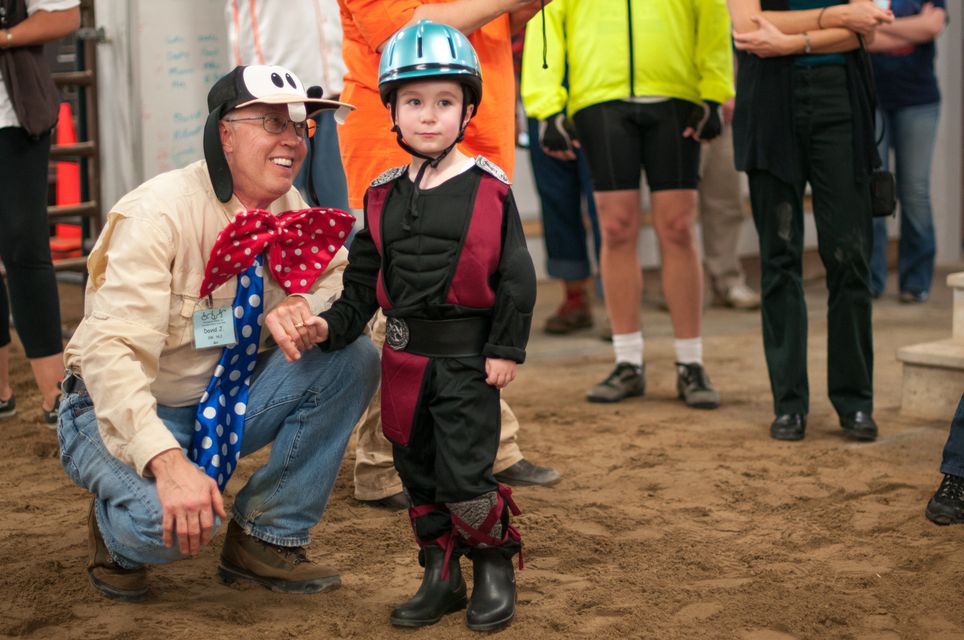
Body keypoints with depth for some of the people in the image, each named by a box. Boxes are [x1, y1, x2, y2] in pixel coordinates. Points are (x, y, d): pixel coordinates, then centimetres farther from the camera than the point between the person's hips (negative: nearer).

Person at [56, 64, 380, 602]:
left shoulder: (289, 210, -4)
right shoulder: (159, 212, -25)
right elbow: (112, 352, -32)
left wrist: (301, 306, -20)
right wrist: (169, 462, -44)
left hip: (228, 401, 7)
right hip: (125, 411, -6)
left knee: (354, 359, -13)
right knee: (170, 518, -36)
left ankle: (266, 538, -2)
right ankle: (118, 532, 4)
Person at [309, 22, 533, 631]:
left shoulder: (489, 188, -6)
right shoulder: (384, 194, 6)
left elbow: (517, 276, -5)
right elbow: (364, 279, 11)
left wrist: (506, 349, -8)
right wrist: (333, 325, -2)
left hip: (467, 356, -5)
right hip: (404, 354, 5)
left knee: (464, 476, -6)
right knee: (418, 473, 13)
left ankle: (495, 569, 17)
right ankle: (441, 577, 27)